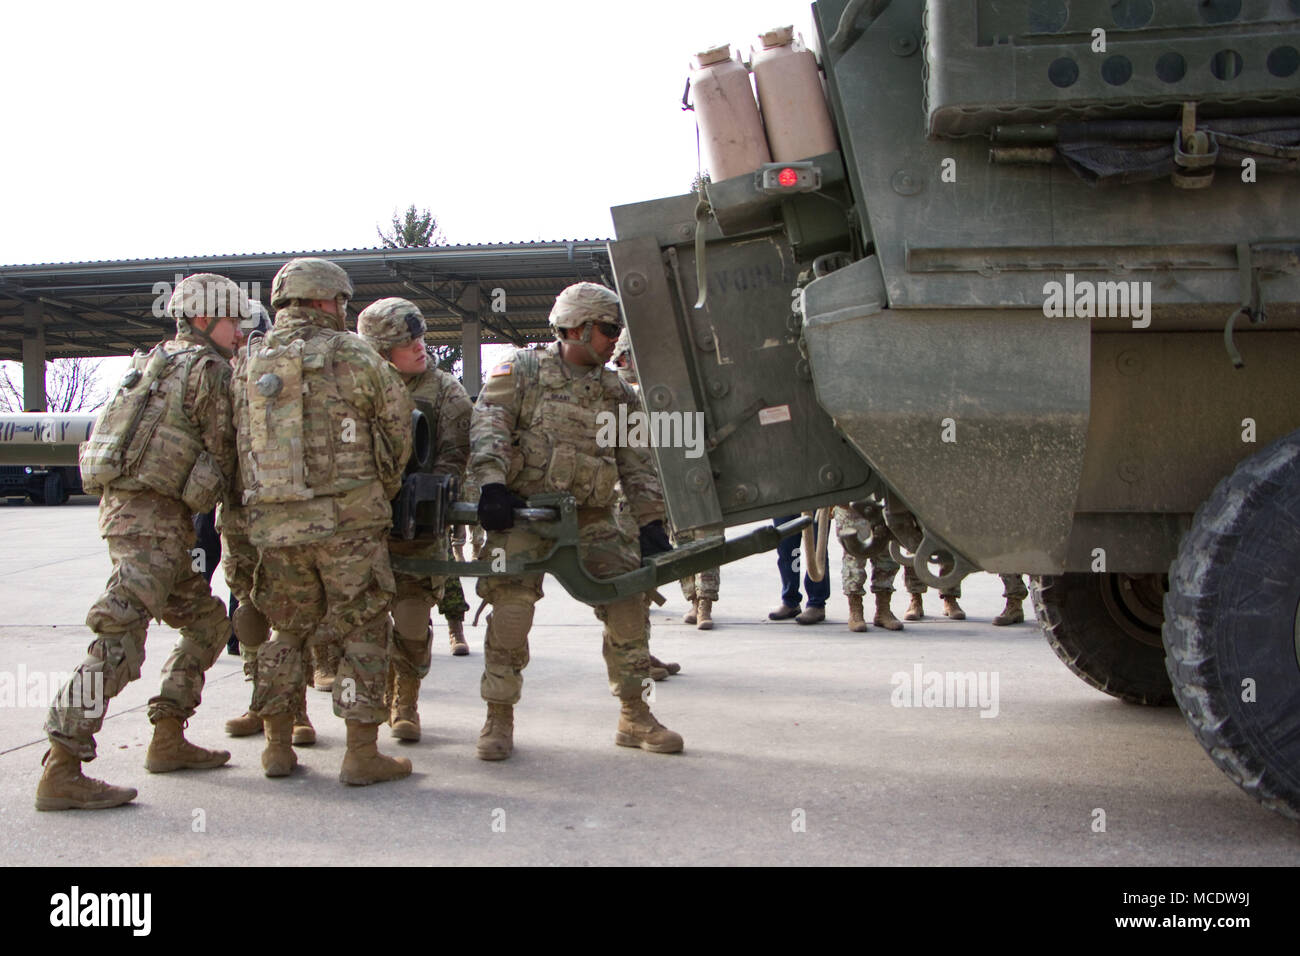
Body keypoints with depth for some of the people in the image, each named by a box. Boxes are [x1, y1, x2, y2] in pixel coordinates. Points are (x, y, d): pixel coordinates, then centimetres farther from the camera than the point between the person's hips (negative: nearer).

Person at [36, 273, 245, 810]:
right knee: (119, 643, -14)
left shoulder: (157, 362, 21)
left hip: (125, 506, 10)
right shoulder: (208, 369, -7)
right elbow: (224, 454, -5)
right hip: (152, 515, -10)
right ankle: (61, 772, -17)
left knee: (206, 621, 18)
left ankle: (168, 741, 19)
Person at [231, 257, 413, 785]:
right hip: (346, 518, -4)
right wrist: (383, 490, 17)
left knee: (288, 630, 18)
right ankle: (362, 754, 5)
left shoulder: (247, 365, 9)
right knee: (364, 631, 5)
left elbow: (240, 442, 10)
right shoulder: (350, 355, -3)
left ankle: (277, 747, 22)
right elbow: (398, 425, 3)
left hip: (273, 522, 5)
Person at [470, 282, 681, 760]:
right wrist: (492, 484, -25)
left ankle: (634, 716, 9)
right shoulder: (522, 370, 1)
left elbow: (636, 463, 13)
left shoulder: (616, 392, 14)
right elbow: (488, 427, -10)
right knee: (512, 608, -12)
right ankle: (499, 717, 5)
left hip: (592, 516, 4)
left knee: (629, 601, -3)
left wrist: (651, 523, 4)